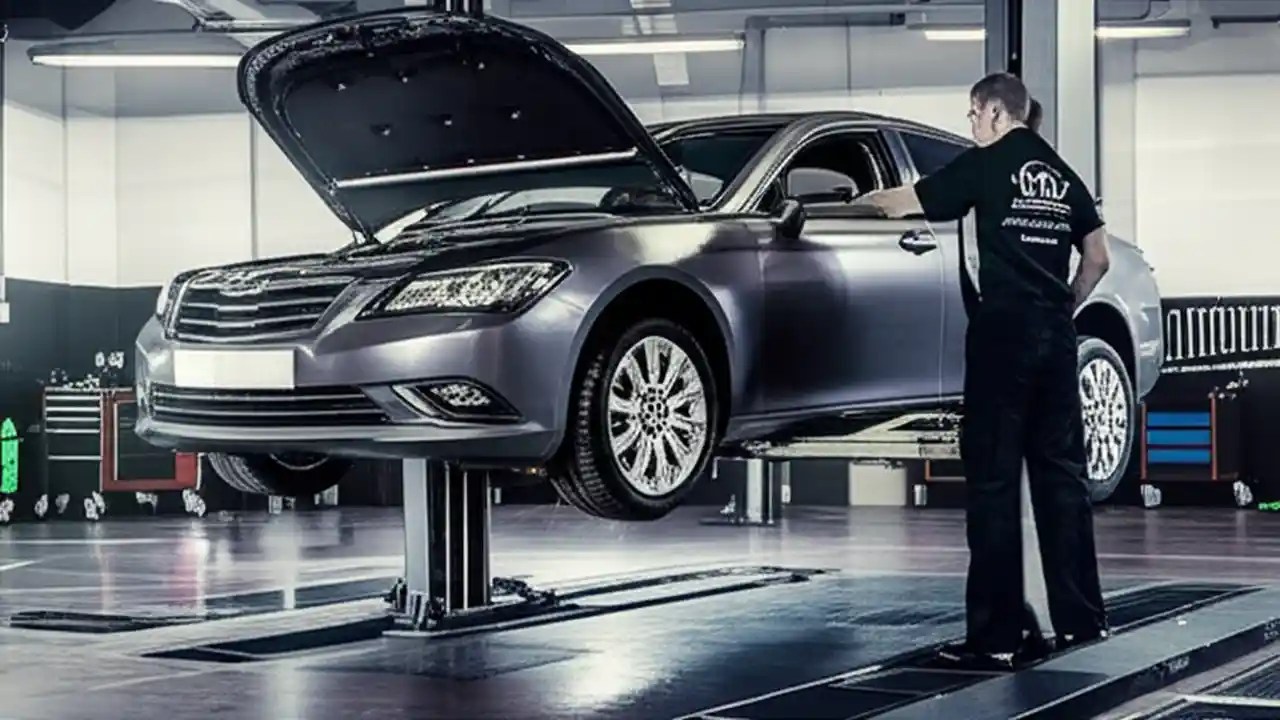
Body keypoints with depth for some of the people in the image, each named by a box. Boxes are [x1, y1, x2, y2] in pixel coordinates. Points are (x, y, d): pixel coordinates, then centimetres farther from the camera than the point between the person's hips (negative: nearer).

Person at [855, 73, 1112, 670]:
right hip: (1057, 336, 6)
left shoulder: (989, 163, -2)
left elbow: (905, 203, 4)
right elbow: (1097, 259, 17)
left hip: (1003, 332, -6)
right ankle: (1081, 617, 15)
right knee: (1061, 475, 11)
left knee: (993, 481, -4)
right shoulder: (1063, 176, 15)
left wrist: (858, 201, 22)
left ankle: (998, 636, -5)